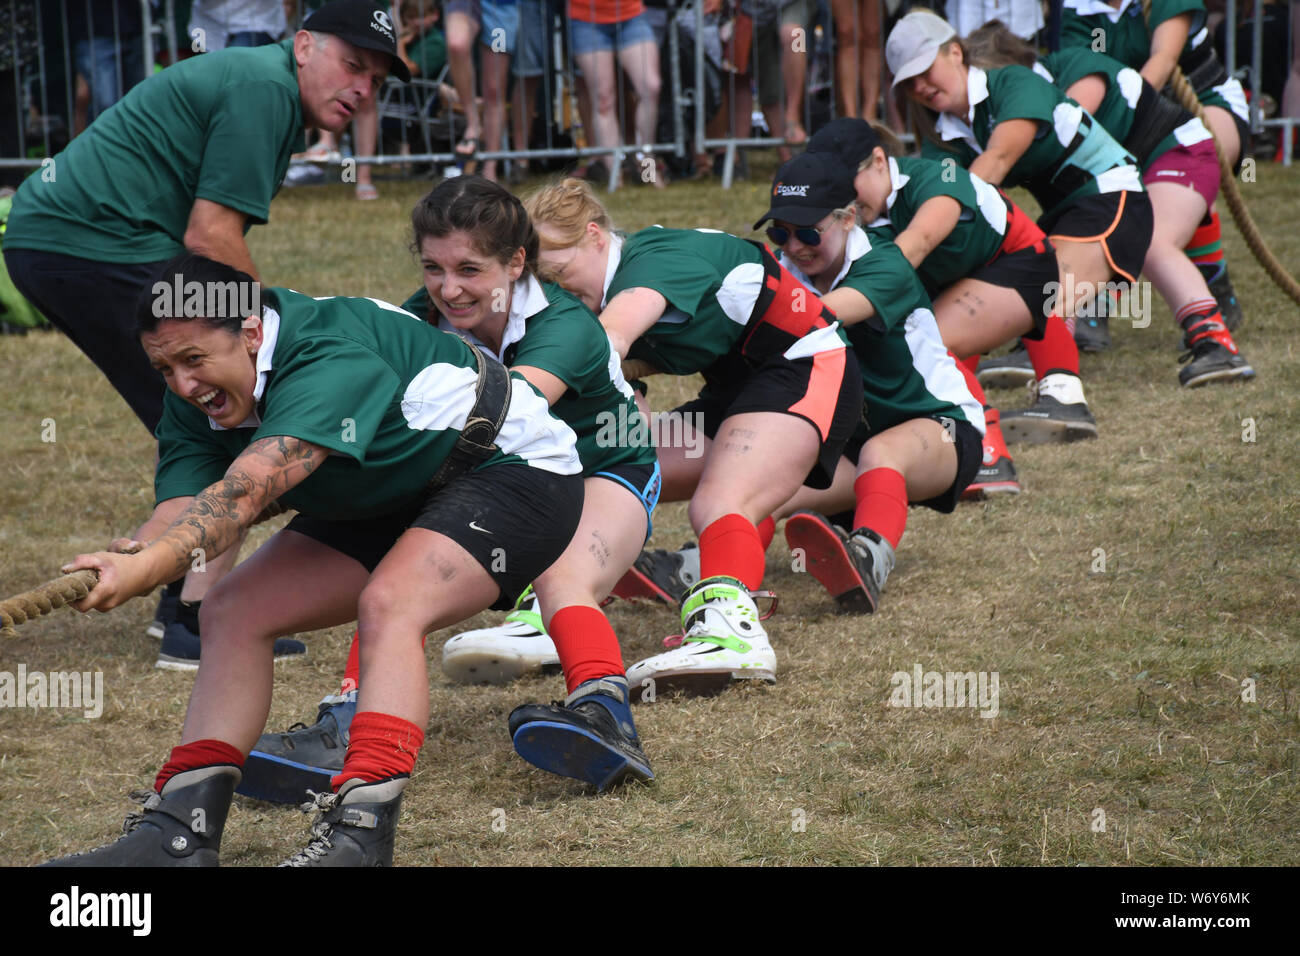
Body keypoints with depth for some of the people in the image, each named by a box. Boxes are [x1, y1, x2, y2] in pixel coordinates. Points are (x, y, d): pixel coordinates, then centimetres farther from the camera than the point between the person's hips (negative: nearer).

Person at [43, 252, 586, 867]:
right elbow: (180, 510, -24)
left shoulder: (330, 362, -36)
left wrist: (144, 568, -61)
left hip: (517, 469, -9)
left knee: (389, 605, -34)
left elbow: (243, 495, -48)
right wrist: (127, 565, -47)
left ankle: (358, 838, -40)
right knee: (235, 612, -3)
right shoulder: (196, 399, -11)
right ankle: (180, 835, -5)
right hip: (389, 502, 9)